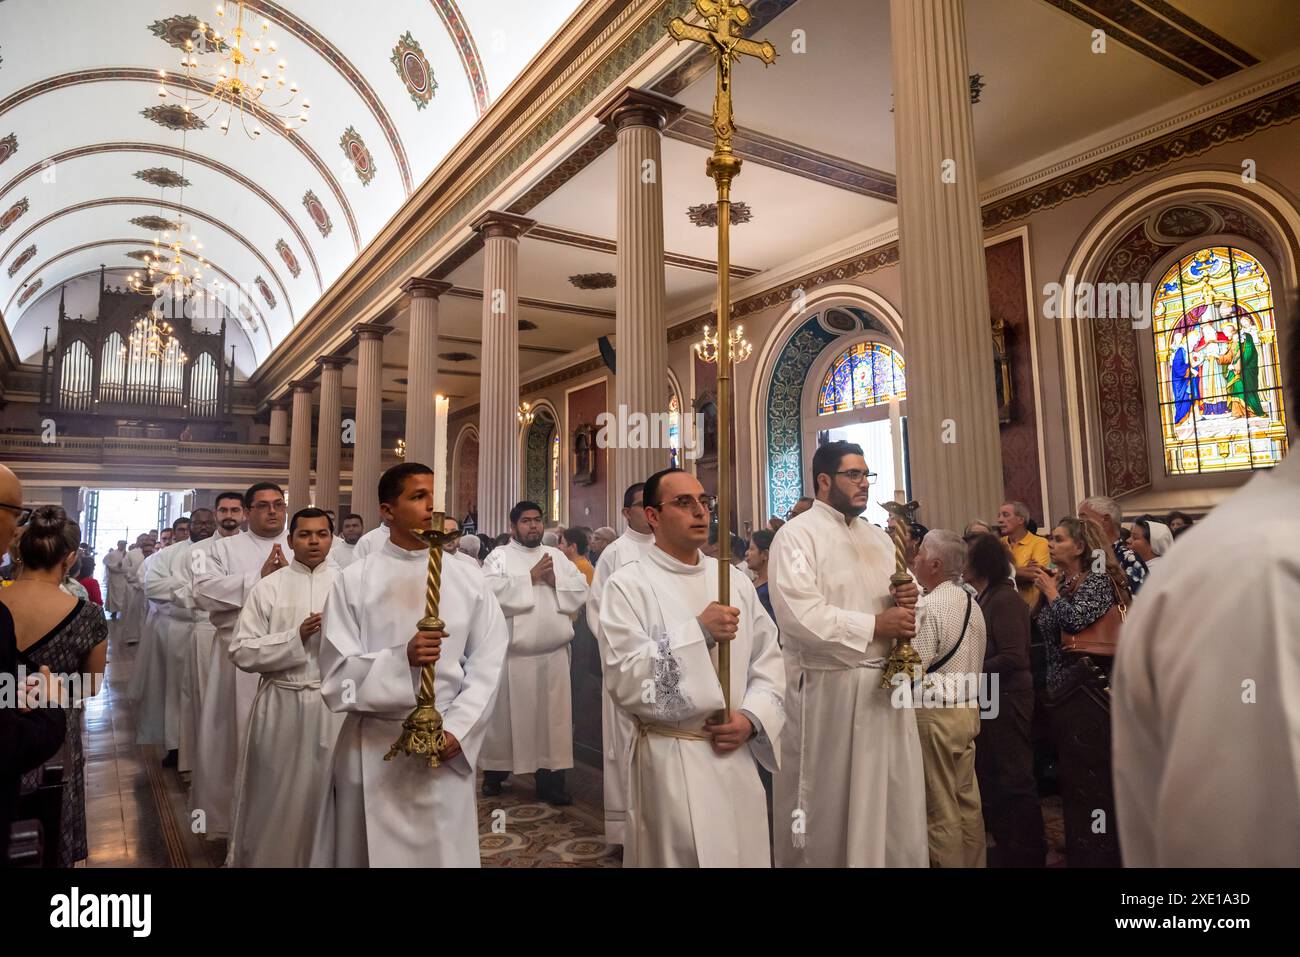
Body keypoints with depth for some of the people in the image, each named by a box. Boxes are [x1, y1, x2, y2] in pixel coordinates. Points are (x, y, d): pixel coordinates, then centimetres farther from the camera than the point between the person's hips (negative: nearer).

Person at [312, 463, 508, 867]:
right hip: (372, 748, -1)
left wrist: (456, 730, -11)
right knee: (369, 851, 11)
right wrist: (402, 660, -22)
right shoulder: (353, 581, -4)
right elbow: (337, 673, -6)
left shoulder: (469, 582, 2)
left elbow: (488, 665, 0)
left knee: (445, 851, 10)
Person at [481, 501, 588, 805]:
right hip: (512, 652, -3)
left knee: (553, 716, 6)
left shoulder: (557, 556, 13)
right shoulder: (499, 556, 0)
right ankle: (495, 773, 26)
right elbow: (490, 591, -17)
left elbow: (581, 590, 7)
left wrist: (556, 581, -9)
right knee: (506, 715, 7)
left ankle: (550, 780, 15)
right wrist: (530, 577, -14)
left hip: (553, 652, 3)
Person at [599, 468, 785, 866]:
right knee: (682, 855, 9)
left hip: (738, 756, 5)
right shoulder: (628, 584, -9)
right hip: (671, 762, -5)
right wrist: (699, 632, -22)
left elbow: (769, 660, 9)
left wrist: (753, 718, -8)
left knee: (747, 855, 16)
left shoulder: (736, 582, 8)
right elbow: (624, 680, -18)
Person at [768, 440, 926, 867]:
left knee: (893, 799, 14)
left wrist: (905, 601, -2)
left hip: (884, 683, 7)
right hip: (829, 689, -7)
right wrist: (875, 625, -17)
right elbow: (799, 617, -23)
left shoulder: (879, 538, 14)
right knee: (831, 807, 7)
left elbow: (896, 600, 22)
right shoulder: (797, 534, -11)